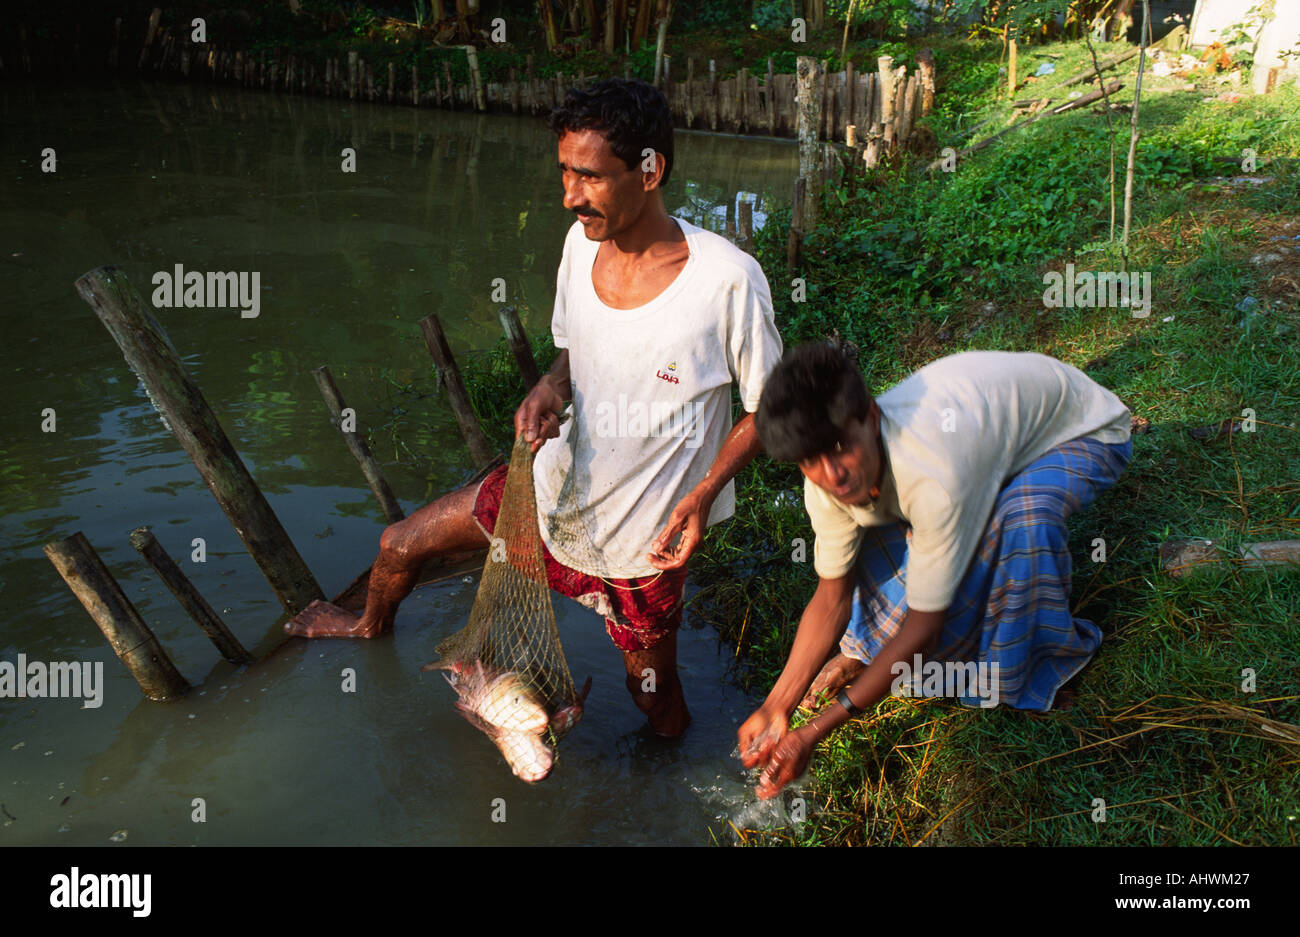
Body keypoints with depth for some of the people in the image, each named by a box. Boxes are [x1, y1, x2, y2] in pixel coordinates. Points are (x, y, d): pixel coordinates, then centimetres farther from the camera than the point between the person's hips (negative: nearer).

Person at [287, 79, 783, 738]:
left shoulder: (728, 280, -27)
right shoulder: (583, 241, -9)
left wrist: (704, 495, -24)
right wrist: (552, 387, -13)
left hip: (640, 535, -5)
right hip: (555, 484, 5)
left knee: (655, 695, 13)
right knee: (400, 546, 19)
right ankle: (372, 628, 57)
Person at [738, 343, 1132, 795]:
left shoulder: (933, 476, -43)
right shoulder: (827, 481, -23)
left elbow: (923, 625, -34)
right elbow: (832, 597, -10)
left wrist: (813, 734, -32)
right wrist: (776, 707, -18)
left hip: (1081, 431, -6)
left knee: (1023, 515, -36)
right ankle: (873, 650, 18)